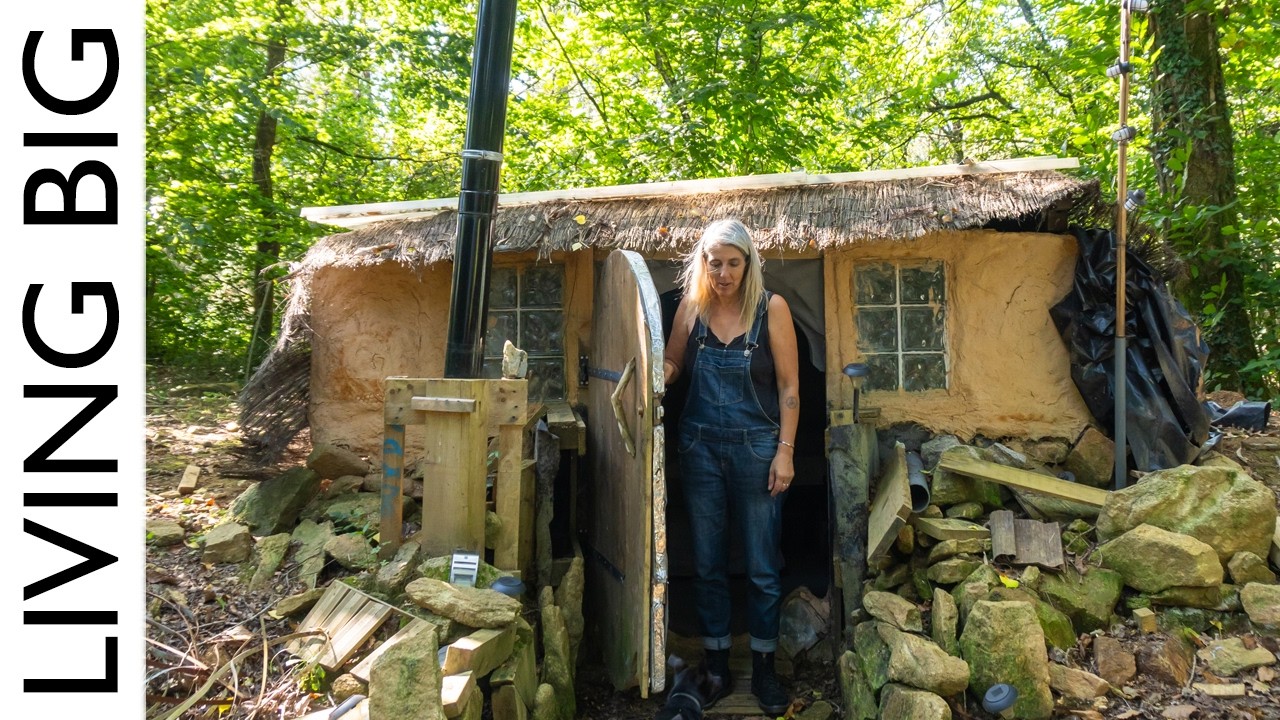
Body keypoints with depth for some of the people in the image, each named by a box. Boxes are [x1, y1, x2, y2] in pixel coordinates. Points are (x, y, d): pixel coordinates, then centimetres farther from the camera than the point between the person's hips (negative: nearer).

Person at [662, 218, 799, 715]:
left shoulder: (771, 308, -8)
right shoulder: (691, 307, 0)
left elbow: (788, 385, -6)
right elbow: (672, 365, 10)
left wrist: (785, 450, -10)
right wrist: (661, 371, -13)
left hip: (756, 448, -3)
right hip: (701, 447, 3)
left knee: (763, 567, 6)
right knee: (707, 564, 11)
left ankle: (764, 670, 24)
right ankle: (716, 668, 26)